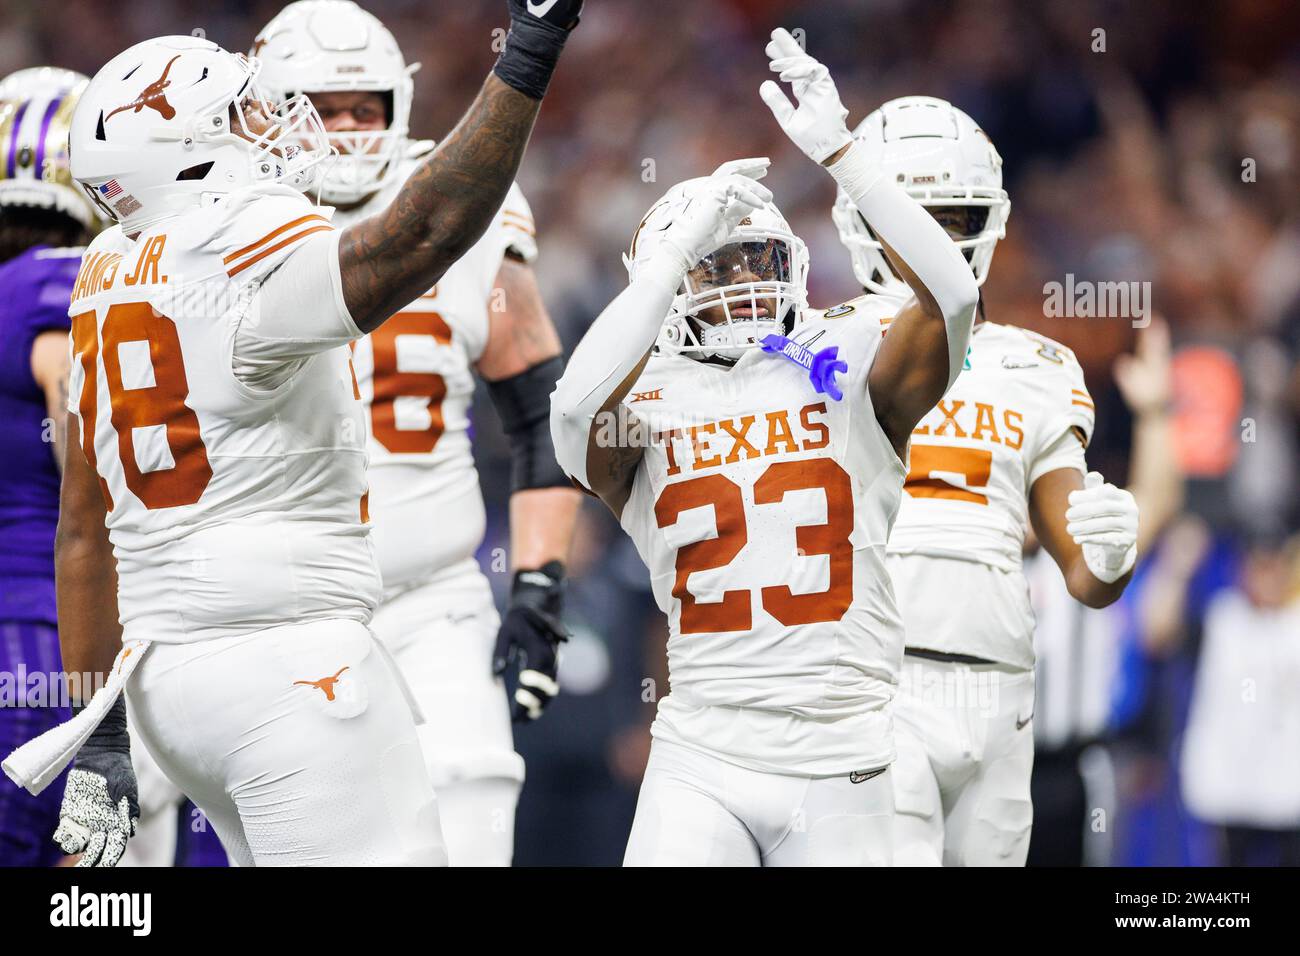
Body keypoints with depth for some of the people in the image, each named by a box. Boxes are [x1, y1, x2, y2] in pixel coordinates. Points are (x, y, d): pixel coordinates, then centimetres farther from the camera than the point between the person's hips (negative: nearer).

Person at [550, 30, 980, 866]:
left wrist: (839, 151, -15)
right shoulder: (643, 410, 2)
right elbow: (576, 406, -22)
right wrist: (684, 244, -20)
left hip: (843, 767, 1)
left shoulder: (849, 373, 3)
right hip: (704, 759, -1)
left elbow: (952, 293, -13)